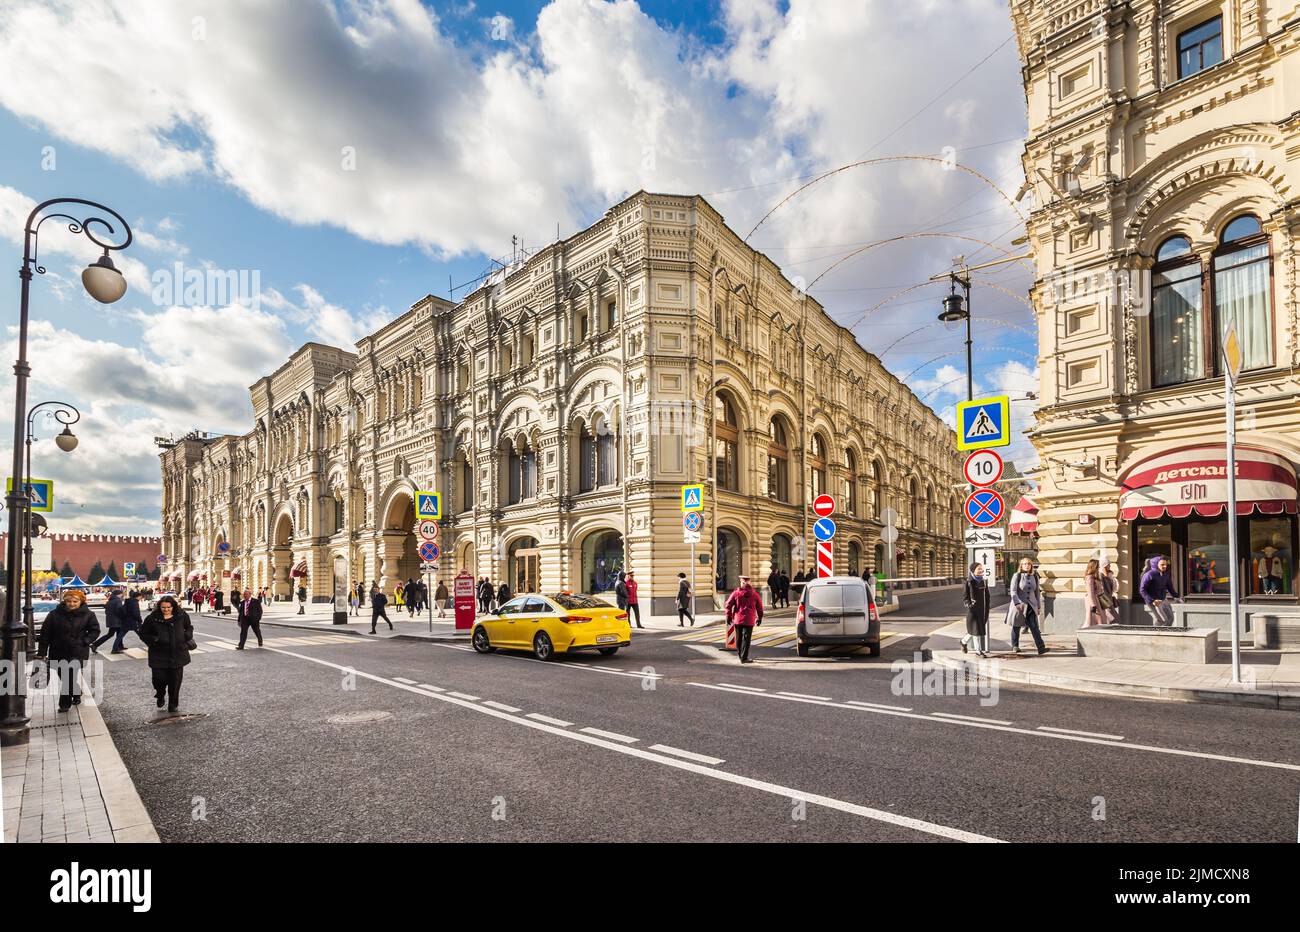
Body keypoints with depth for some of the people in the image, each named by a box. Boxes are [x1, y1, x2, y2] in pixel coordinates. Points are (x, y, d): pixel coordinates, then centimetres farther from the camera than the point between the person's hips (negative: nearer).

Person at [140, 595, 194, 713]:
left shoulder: (181, 616, 2)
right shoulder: (152, 619, -4)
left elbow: (189, 627, 19)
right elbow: (143, 633, 4)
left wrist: (188, 637, 1)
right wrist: (153, 640, -13)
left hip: (178, 654, 1)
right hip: (159, 655, -1)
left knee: (175, 680, 5)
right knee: (159, 679, -4)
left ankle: (173, 704, 20)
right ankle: (160, 695, 31)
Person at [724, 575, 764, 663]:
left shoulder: (736, 592, -1)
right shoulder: (754, 593, 1)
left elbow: (728, 604, -4)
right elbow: (759, 607, 6)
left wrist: (728, 616, 3)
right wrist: (759, 618, 16)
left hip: (737, 619, 1)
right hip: (749, 620, -1)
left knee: (738, 638, 16)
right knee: (746, 638, 0)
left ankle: (740, 654, 29)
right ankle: (744, 658, -3)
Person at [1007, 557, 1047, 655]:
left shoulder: (1035, 577, 9)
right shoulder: (1017, 576, -4)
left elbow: (1037, 592, 15)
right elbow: (1013, 591, -9)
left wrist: (1039, 606, 14)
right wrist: (1017, 603, -22)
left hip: (1031, 606, 3)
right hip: (1019, 605, -2)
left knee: (1034, 627, -8)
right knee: (1016, 626, 8)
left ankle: (1041, 648, -12)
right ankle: (1015, 646, 22)